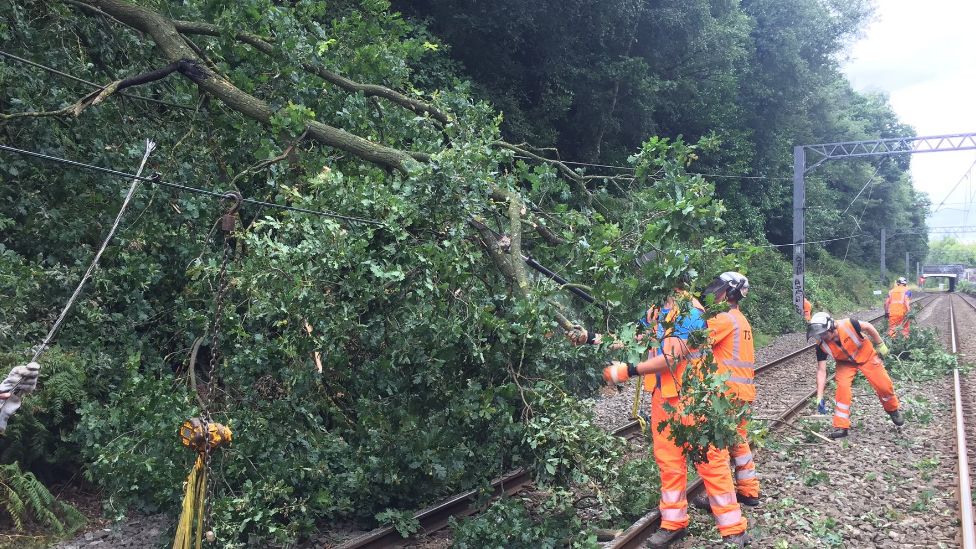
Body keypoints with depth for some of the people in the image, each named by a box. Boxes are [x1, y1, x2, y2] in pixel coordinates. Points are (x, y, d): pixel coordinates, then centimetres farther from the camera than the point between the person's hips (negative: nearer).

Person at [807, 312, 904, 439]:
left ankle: (893, 410, 34)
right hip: (846, 363, 1)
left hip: (866, 356, -1)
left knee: (884, 386, 0)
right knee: (842, 386, -20)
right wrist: (819, 396, -23)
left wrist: (880, 345, -5)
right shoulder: (822, 346, -25)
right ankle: (841, 427, -12)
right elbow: (821, 370, -20)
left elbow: (868, 327, -15)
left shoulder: (848, 325, -36)